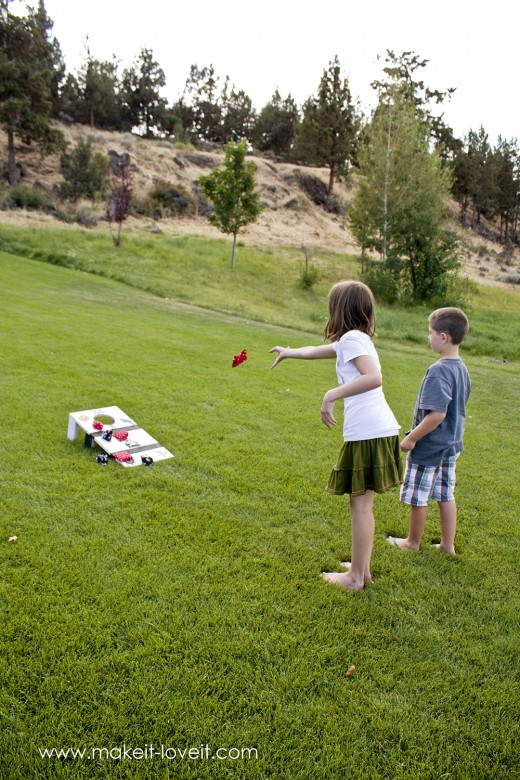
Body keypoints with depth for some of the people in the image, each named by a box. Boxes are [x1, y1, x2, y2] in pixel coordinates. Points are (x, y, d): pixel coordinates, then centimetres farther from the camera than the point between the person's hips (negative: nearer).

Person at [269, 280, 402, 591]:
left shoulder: (351, 338, -9)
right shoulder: (359, 338, 19)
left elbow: (374, 378, -26)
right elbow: (315, 351, 36)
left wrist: (332, 395, -24)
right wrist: (290, 352, 51)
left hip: (366, 433, -9)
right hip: (383, 429, 9)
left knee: (360, 504, 1)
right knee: (364, 503, 18)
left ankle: (355, 577, 13)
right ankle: (362, 567, 29)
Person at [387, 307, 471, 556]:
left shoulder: (439, 371, -25)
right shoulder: (462, 369, 3)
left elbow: (436, 414, -29)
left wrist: (411, 438, -18)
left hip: (428, 448, -9)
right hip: (451, 444, 9)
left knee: (418, 498, 9)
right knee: (446, 495, 17)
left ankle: (413, 541, 26)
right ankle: (448, 544, 28)